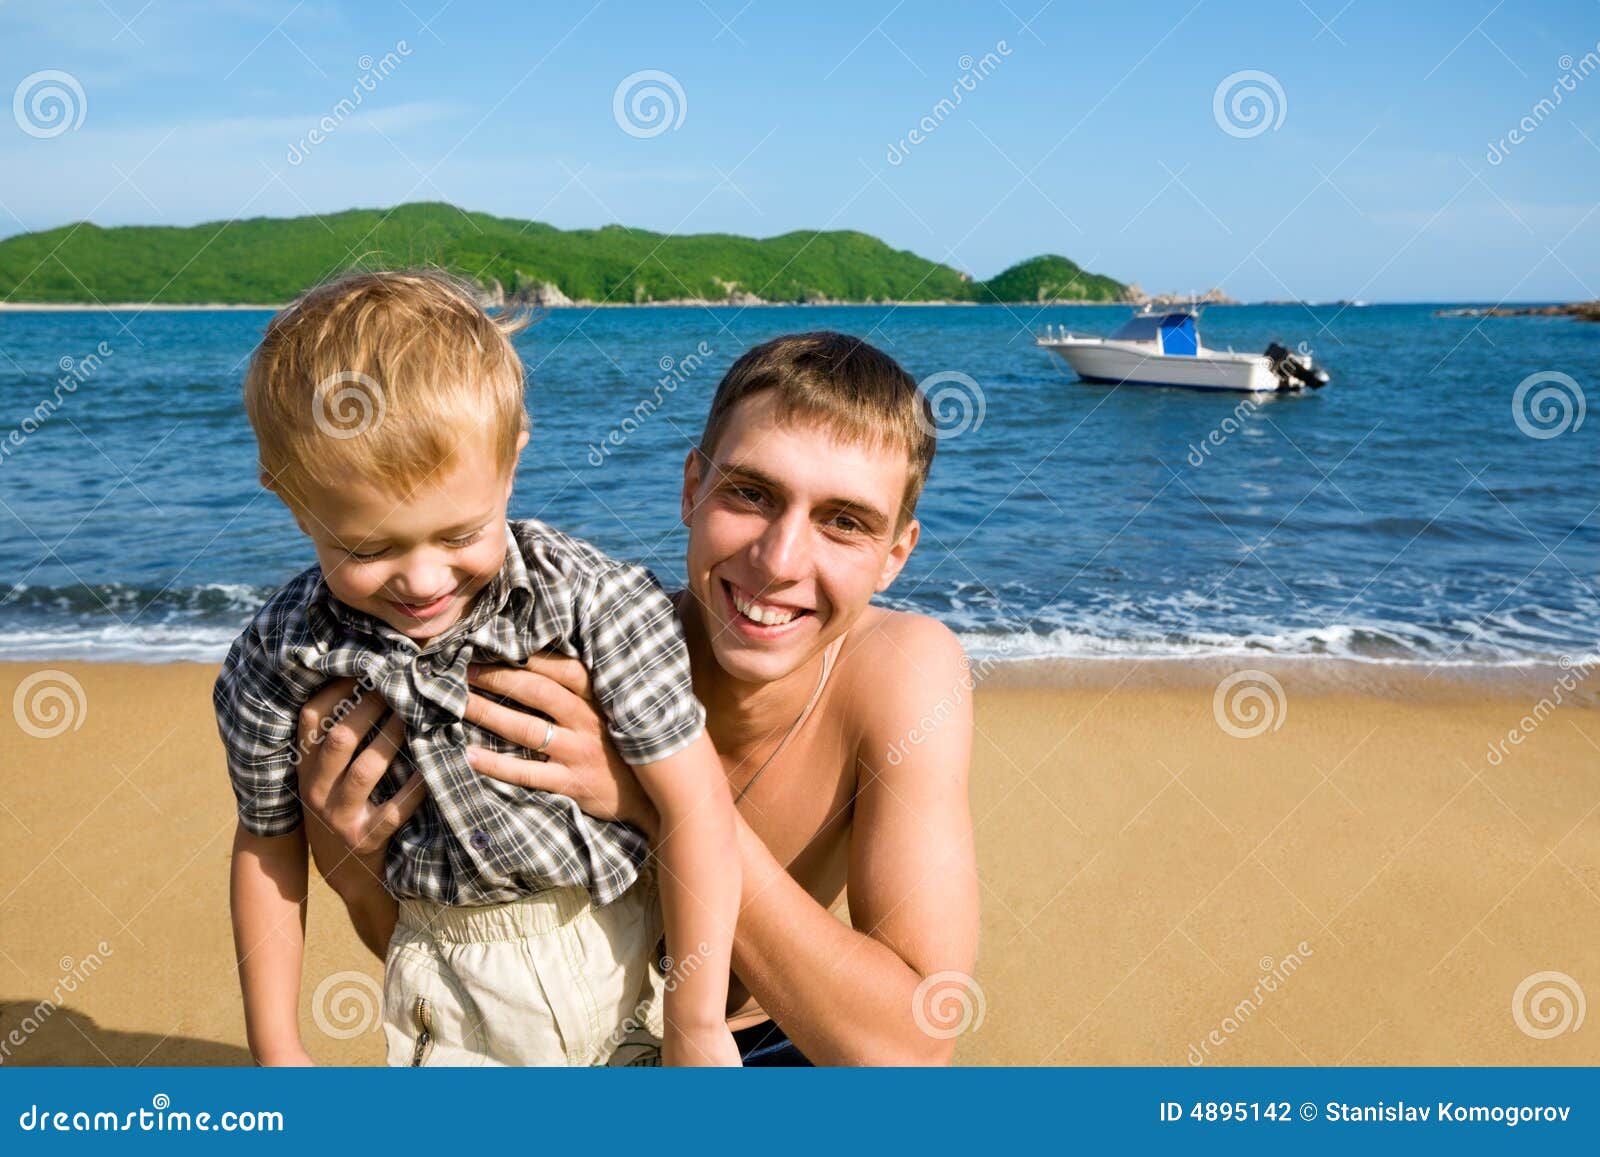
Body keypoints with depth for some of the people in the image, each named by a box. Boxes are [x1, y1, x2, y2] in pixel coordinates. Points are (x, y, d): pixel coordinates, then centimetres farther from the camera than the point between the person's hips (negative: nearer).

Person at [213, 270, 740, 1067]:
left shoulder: (597, 602, -21)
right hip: (455, 988, 2)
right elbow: (268, 846, 3)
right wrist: (277, 1050, 9)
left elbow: (692, 799, -16)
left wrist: (698, 1023, -12)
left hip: (630, 947, -1)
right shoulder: (278, 662, -12)